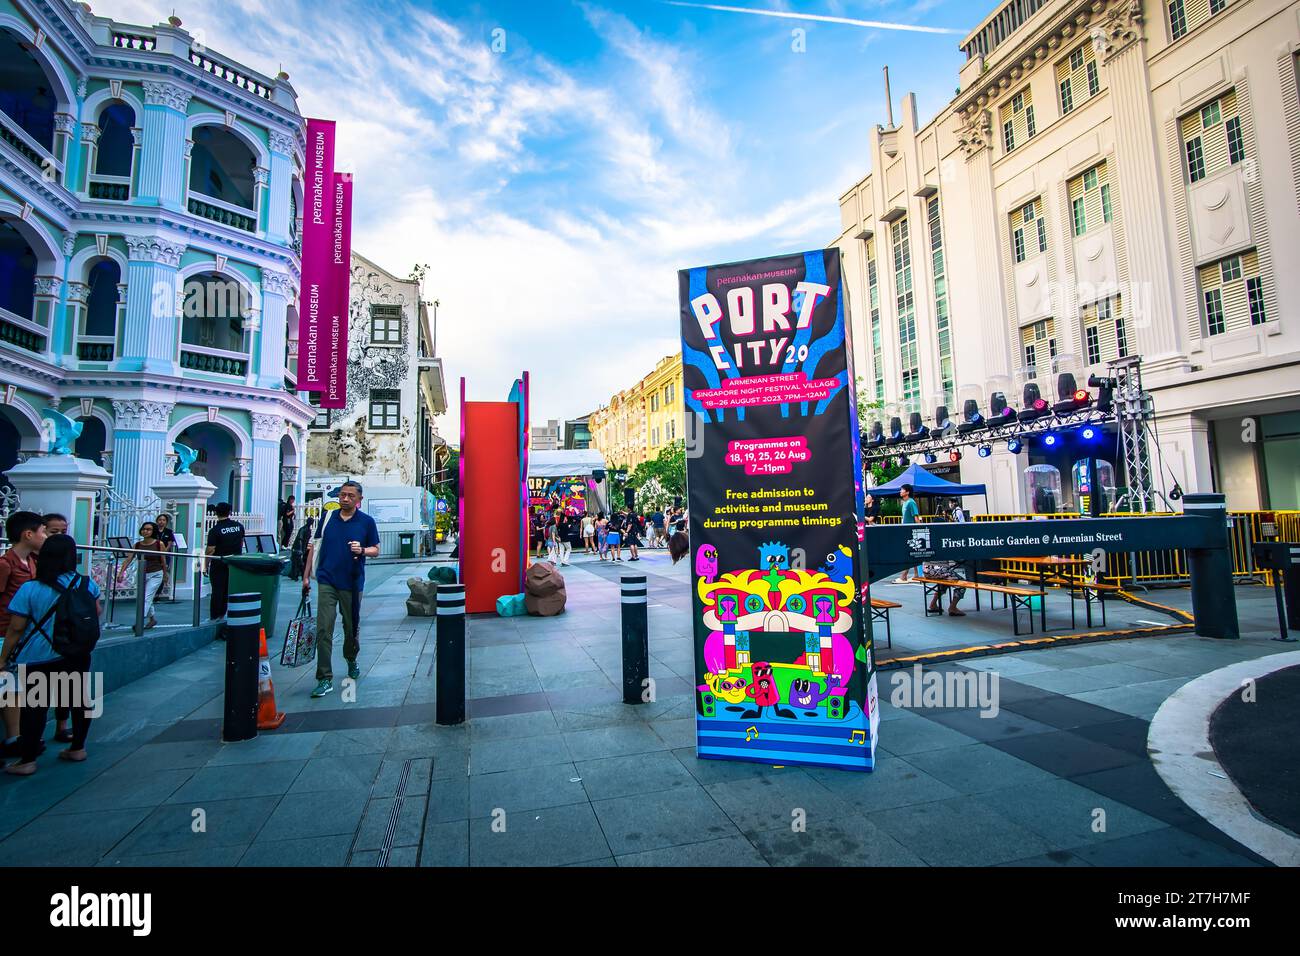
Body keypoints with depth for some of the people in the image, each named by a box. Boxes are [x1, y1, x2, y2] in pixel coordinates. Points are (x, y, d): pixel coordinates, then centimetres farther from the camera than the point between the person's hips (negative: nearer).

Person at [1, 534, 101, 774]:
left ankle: (27, 760, 13)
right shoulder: (86, 584, -4)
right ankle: (77, 748, 27)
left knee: (35, 707, 6)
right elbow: (97, 611, 11)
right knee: (79, 700, 14)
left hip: (39, 659, -3)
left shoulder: (30, 589, -13)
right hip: (77, 656, 3)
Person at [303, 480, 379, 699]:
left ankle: (351, 660, 40)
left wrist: (362, 550, -18)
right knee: (323, 630, -5)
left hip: (352, 583, 0)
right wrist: (306, 576, 8)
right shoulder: (327, 518, 4)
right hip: (327, 581, 1)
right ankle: (325, 679, 1)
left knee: (351, 627, 14)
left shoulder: (367, 522, -1)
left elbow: (376, 550, 4)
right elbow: (315, 547, 10)